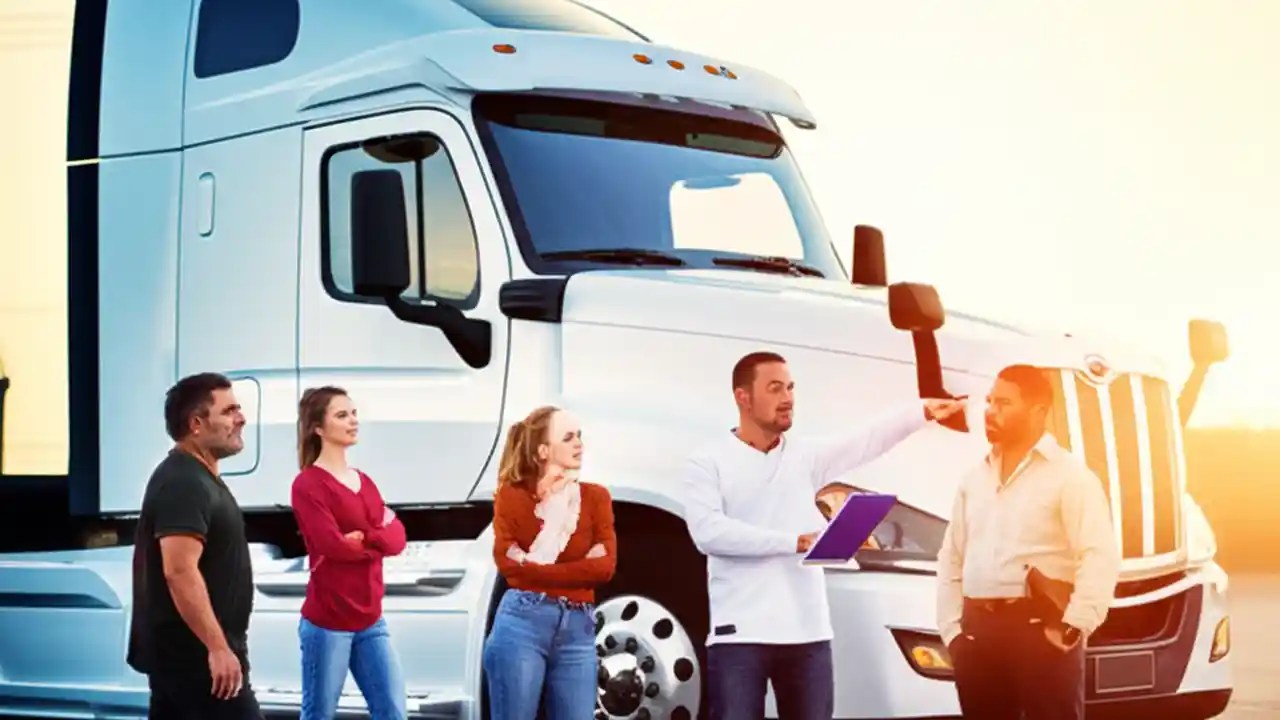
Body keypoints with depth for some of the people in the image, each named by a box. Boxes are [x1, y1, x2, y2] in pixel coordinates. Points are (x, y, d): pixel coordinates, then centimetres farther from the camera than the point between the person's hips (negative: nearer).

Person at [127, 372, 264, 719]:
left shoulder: (193, 478, 17)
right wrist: (218, 647, -28)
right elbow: (180, 571, -26)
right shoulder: (185, 483, -16)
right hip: (195, 653, -10)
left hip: (177, 651, 10)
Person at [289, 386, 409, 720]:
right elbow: (332, 545, -17)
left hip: (370, 621, 7)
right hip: (327, 622, -7)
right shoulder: (309, 484, -7)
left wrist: (364, 538, -13)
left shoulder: (364, 481, 15)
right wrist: (378, 541, -3)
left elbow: (397, 536, 4)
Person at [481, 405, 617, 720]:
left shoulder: (596, 497, 12)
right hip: (522, 623, -3)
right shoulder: (512, 496, 6)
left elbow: (605, 565, -3)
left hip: (578, 628, 3)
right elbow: (507, 561, -9)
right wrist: (580, 566, -10)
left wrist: (533, 566, -8)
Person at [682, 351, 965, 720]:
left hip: (808, 634, 4)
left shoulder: (805, 457, 12)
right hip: (740, 635, -4)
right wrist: (795, 542, -16)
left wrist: (921, 411, -16)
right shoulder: (708, 462, 0)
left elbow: (866, 442, -1)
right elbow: (708, 532, -14)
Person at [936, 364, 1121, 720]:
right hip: (978, 629, 6)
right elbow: (951, 558, 18)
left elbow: (1100, 557, -13)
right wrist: (951, 628, 8)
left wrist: (1072, 628, -18)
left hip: (1040, 627, -6)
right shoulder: (975, 478, 17)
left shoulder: (1068, 474, -3)